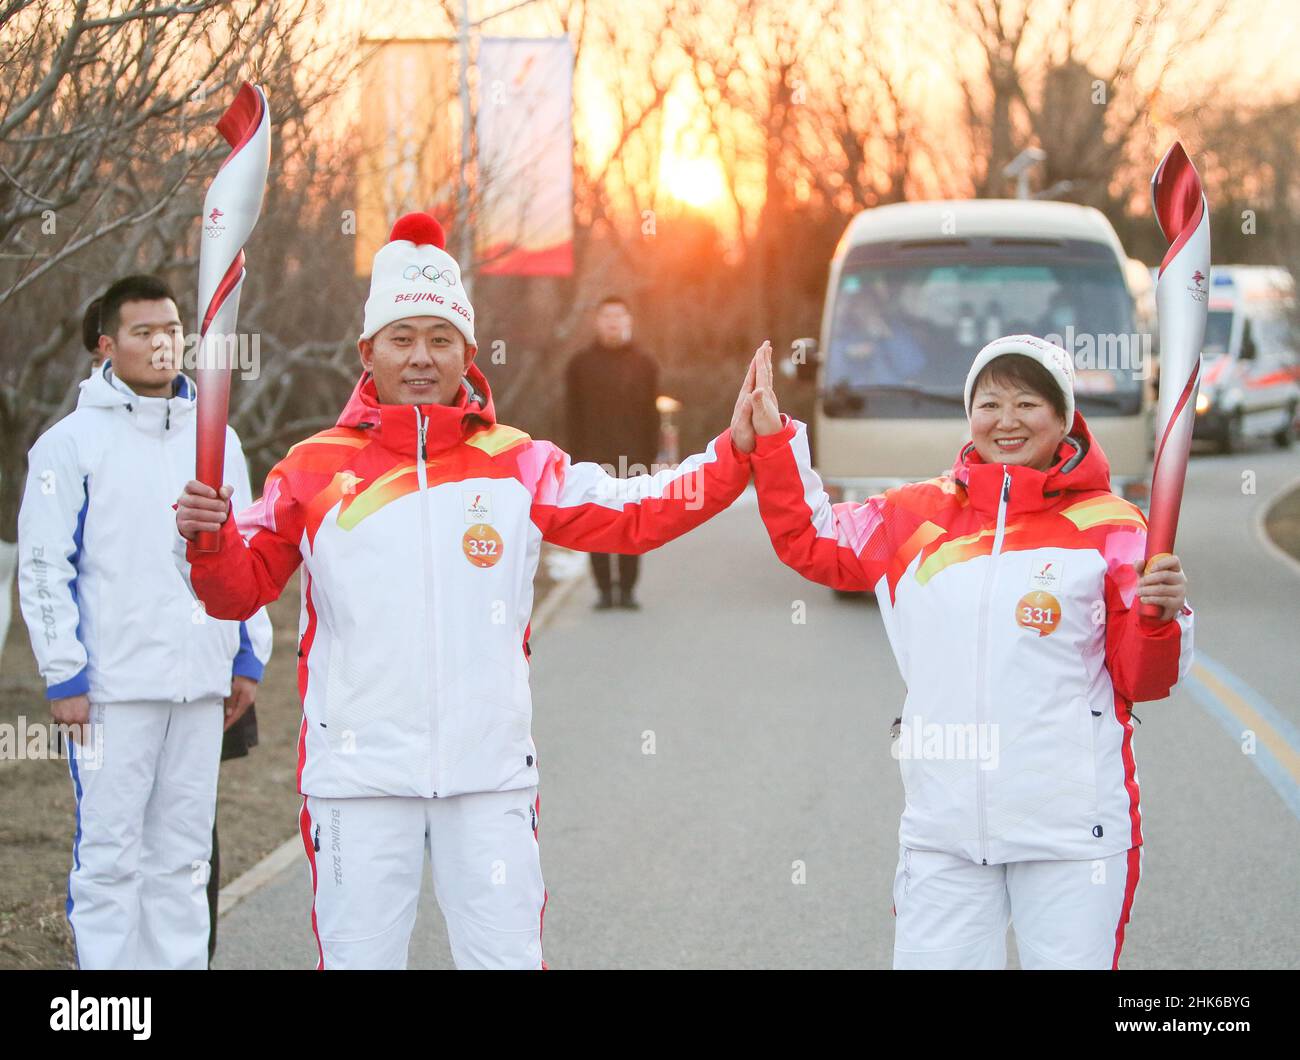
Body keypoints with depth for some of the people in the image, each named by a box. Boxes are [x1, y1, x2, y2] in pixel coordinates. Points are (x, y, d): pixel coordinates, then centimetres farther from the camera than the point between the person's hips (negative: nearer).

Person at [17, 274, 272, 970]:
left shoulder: (217, 438, 11)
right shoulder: (71, 442, -3)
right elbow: (43, 567, -5)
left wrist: (250, 657, 13)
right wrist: (64, 676, -10)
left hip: (202, 683, 5)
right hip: (111, 686, -5)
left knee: (183, 855, 10)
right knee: (109, 855, -3)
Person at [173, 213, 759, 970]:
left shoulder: (520, 465, 4)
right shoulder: (314, 469, 1)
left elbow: (635, 516, 0)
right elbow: (242, 590, 2)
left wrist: (737, 454, -10)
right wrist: (211, 540, -19)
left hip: (490, 772, 1)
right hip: (358, 773, -1)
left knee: (507, 957, 8)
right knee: (359, 956, 7)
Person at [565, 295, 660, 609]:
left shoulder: (644, 364, 9)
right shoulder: (581, 363, 7)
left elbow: (651, 415, 6)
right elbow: (574, 416, 5)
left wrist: (650, 457, -1)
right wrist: (578, 459, -2)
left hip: (633, 457, 0)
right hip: (595, 460, 0)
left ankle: (628, 589, 5)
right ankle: (604, 590, 4)